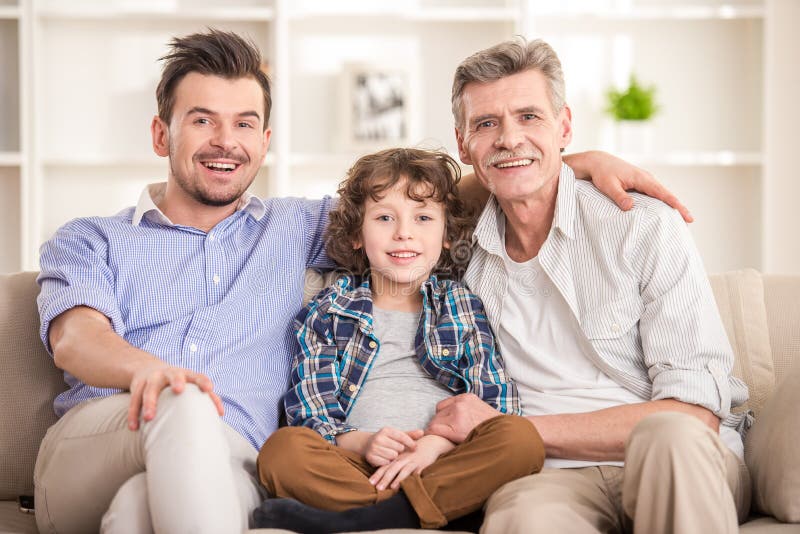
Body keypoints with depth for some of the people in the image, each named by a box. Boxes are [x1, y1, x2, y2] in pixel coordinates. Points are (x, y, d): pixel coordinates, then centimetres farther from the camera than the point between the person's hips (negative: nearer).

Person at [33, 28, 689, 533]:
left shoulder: (292, 228, 28)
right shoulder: (90, 241, 22)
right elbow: (75, 336, 0)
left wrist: (579, 160, 14)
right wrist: (142, 367, -26)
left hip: (227, 468, 0)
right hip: (85, 451, 0)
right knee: (183, 407, -36)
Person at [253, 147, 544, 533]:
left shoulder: (465, 309, 16)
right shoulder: (326, 314, 16)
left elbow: (498, 405, 5)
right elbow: (309, 411, 6)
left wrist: (439, 443, -14)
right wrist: (361, 443, -15)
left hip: (445, 464, 1)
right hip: (356, 466, -1)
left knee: (520, 437, -30)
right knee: (281, 449, -29)